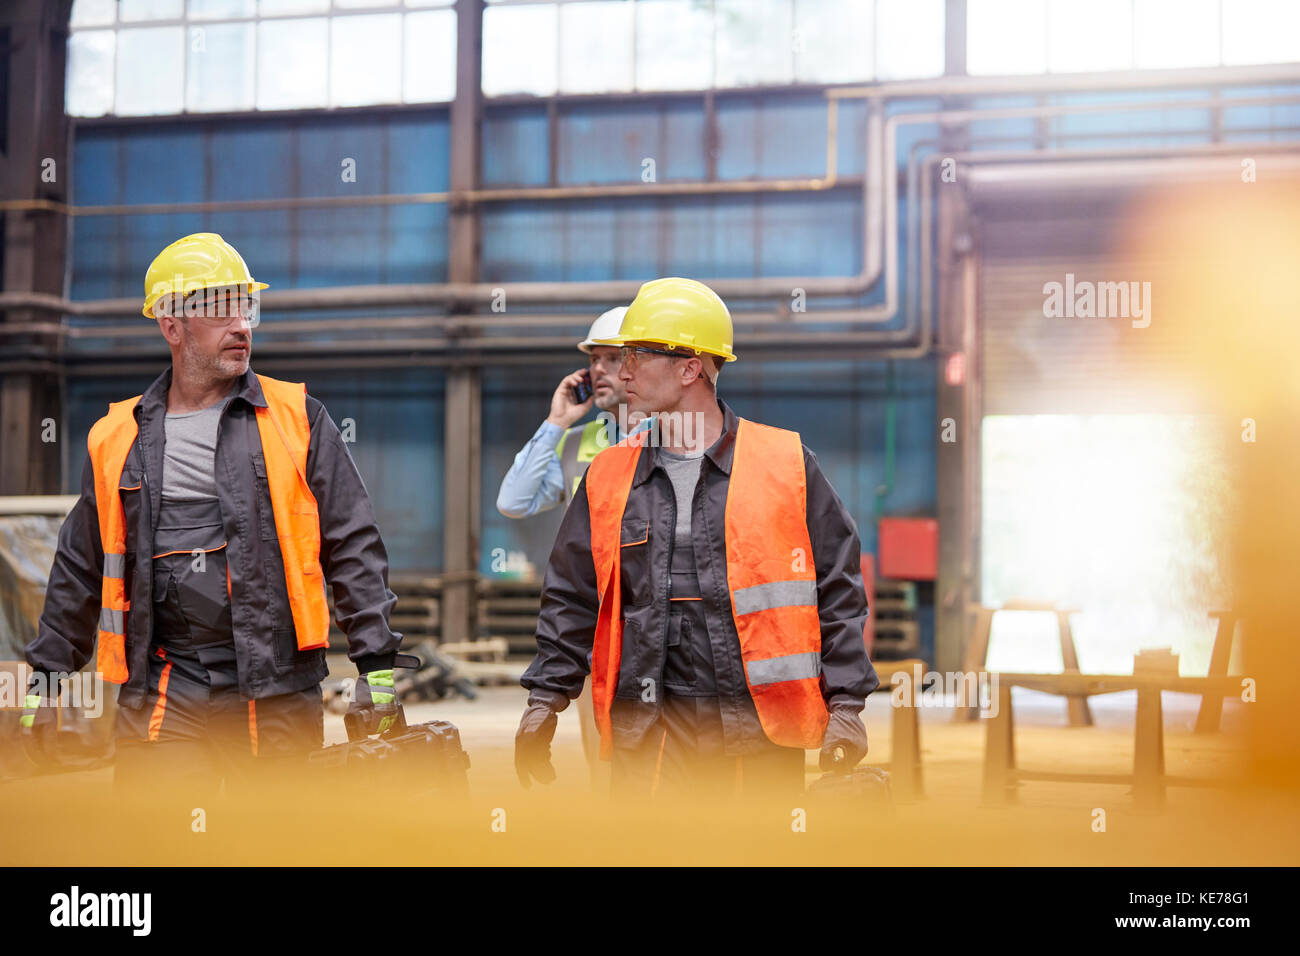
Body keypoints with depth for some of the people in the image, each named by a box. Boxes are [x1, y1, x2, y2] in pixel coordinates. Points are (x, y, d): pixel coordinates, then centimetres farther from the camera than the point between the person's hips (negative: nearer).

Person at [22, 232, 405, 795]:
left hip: (278, 689, -1)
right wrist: (46, 678, 18)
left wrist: (377, 666, -3)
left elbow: (353, 546, 3)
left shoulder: (295, 419, 5)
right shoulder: (118, 438, 11)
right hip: (160, 695, 1)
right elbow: (79, 568, 20)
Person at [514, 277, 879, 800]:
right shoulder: (608, 476, 11)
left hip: (760, 727, -2)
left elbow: (837, 592, 4)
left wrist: (845, 706, -1)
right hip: (646, 730, 2)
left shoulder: (786, 464, 2)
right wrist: (544, 700, 9)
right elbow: (570, 598, 17)